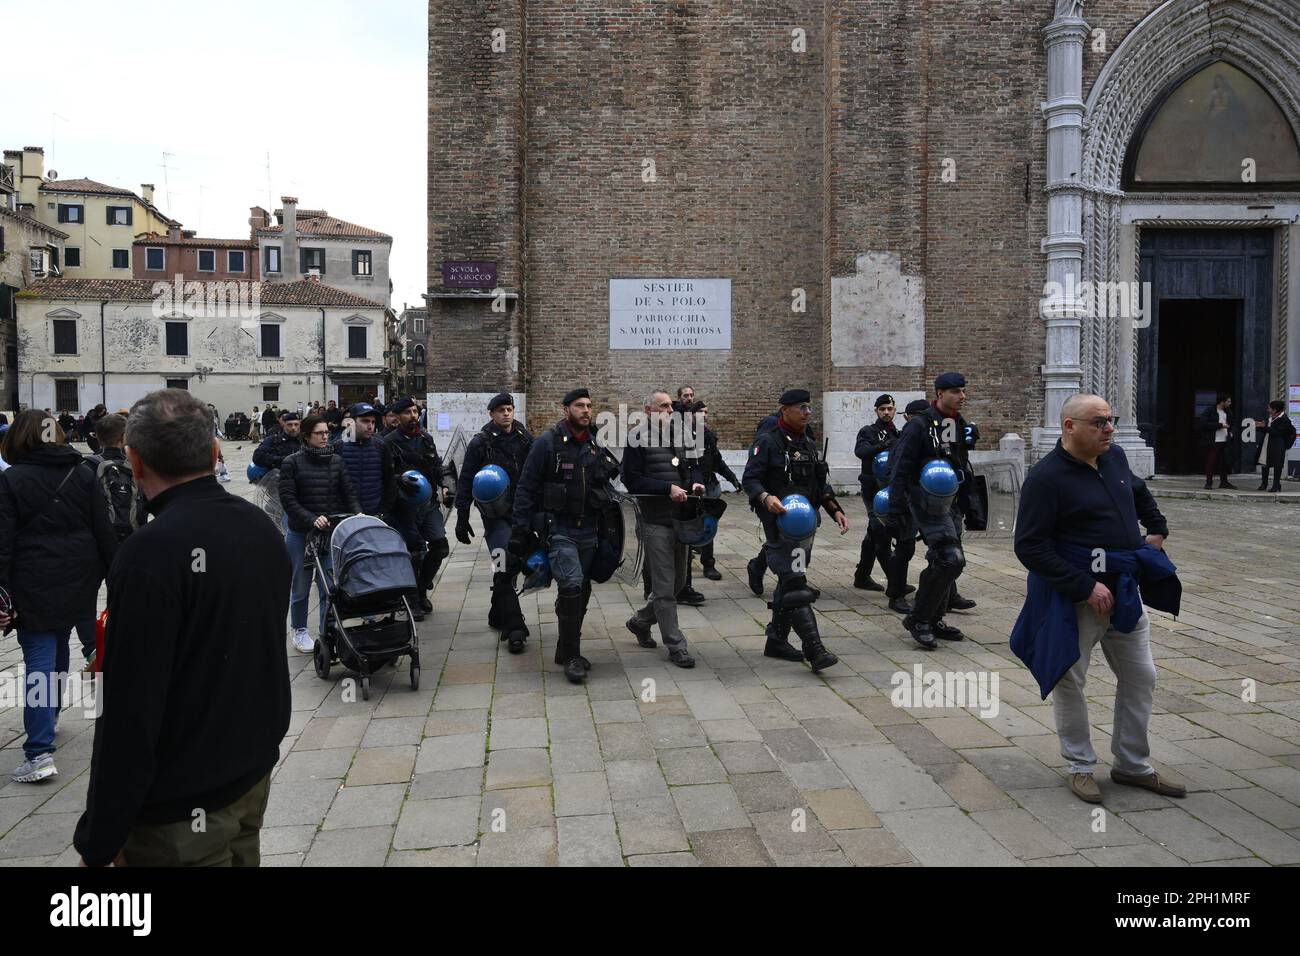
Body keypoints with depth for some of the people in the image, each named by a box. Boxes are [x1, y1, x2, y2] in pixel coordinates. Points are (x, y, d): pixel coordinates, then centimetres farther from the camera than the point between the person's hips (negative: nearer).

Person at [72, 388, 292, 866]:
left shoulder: (153, 551, -23)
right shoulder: (261, 525, 2)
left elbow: (131, 707, -24)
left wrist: (101, 837, -16)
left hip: (181, 809, -7)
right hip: (255, 772, 7)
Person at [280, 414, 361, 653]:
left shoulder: (337, 461, 6)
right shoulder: (292, 463, -4)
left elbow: (349, 492, 3)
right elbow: (288, 499, -10)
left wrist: (357, 513, -16)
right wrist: (312, 519, -22)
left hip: (331, 532, 2)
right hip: (300, 534, -2)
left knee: (329, 587, 1)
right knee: (300, 587, 10)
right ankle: (299, 631, 28)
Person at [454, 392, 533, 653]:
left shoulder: (525, 440, 6)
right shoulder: (480, 443, -5)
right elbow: (465, 482, -2)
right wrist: (462, 518, -5)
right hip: (496, 514, -4)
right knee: (504, 568, -13)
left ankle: (498, 615, 32)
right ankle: (514, 627, -12)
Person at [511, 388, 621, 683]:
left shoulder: (596, 445, 9)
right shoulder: (548, 442, -7)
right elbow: (526, 488, -6)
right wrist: (520, 530, -10)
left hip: (588, 530, 6)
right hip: (558, 529, -6)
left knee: (582, 590, 10)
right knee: (572, 585, -19)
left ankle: (566, 650, 26)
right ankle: (571, 656, -7)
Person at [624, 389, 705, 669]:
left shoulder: (680, 436, 11)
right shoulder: (638, 439, -8)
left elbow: (694, 465, 21)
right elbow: (632, 481, -14)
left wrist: (696, 481, -1)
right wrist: (668, 488, -20)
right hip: (656, 522, -7)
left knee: (678, 582, 17)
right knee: (664, 587, -1)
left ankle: (640, 621, 36)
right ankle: (676, 646, 8)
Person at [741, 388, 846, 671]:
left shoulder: (808, 444, 16)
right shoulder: (768, 442, -8)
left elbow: (820, 484, 22)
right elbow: (749, 479, -13)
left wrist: (835, 510, 11)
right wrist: (766, 498, -31)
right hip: (780, 521, -8)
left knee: (789, 582, 13)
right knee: (796, 584, -14)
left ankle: (777, 641, 24)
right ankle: (814, 650, -17)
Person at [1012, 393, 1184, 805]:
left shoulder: (1115, 457, 4)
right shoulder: (1046, 477, -19)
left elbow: (1140, 493, 29)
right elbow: (1030, 547, -21)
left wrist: (1157, 528, 17)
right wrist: (1085, 587, -23)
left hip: (1125, 591, 8)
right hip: (1073, 599, -7)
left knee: (1140, 677, 13)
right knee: (1069, 680, 4)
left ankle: (1132, 765, 29)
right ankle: (1081, 767, 21)